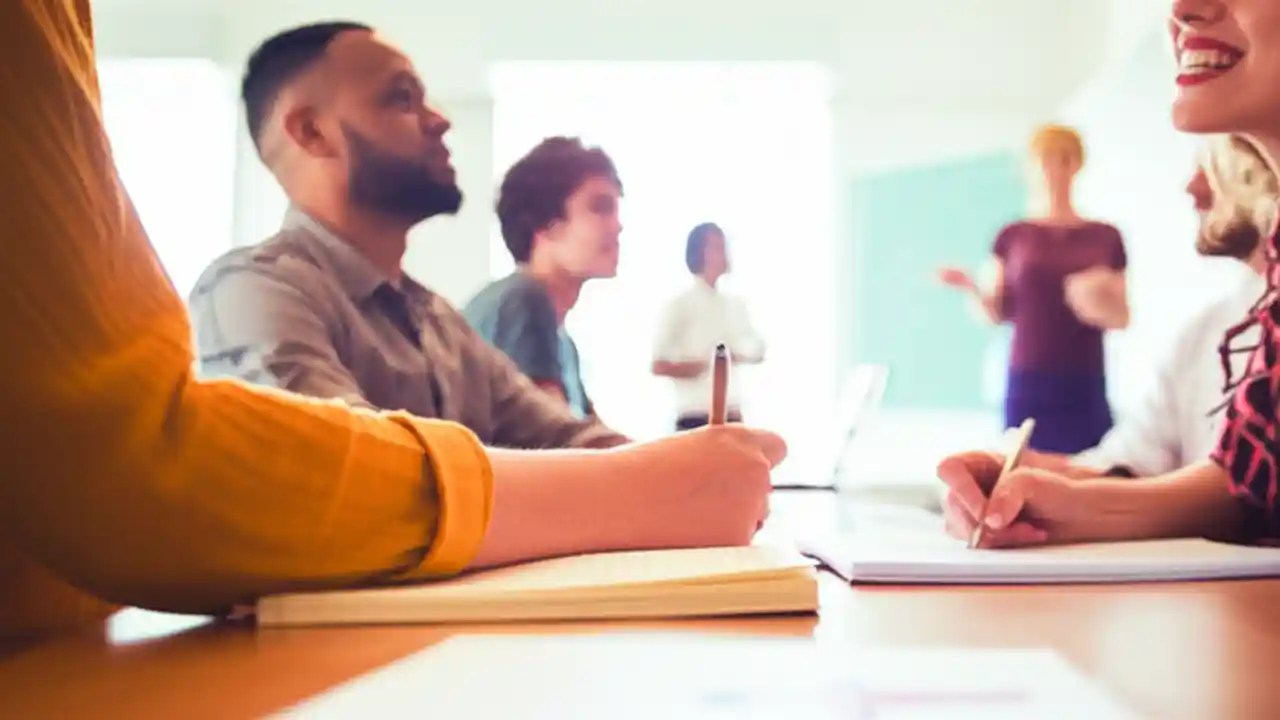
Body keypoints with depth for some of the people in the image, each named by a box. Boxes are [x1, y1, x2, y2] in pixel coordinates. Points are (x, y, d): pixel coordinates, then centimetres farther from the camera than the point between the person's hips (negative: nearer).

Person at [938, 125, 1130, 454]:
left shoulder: (1106, 237, 9)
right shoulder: (1012, 236, 8)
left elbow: (1123, 317, 10)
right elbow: (996, 312, 6)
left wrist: (1102, 307, -11)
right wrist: (971, 287, -13)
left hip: (1085, 386, 0)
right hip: (1027, 384, 0)